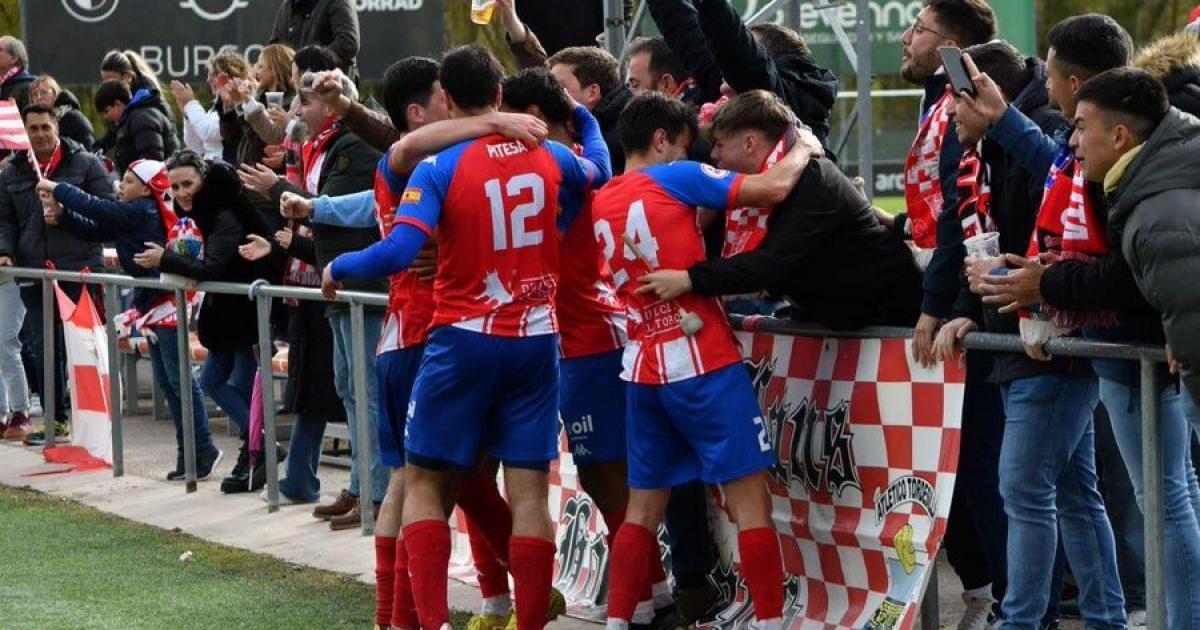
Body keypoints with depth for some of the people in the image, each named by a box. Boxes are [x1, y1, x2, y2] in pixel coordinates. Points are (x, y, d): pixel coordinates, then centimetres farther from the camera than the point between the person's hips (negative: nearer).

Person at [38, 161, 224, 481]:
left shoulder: (142, 212, -14)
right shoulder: (133, 214, 14)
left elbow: (96, 207, -15)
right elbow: (96, 231, 16)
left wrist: (56, 189, -5)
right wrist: (61, 214, 5)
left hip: (166, 303, -10)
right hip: (152, 304, 10)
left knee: (179, 378, -8)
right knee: (166, 380, 11)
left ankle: (204, 449, -5)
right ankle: (189, 450, 14)